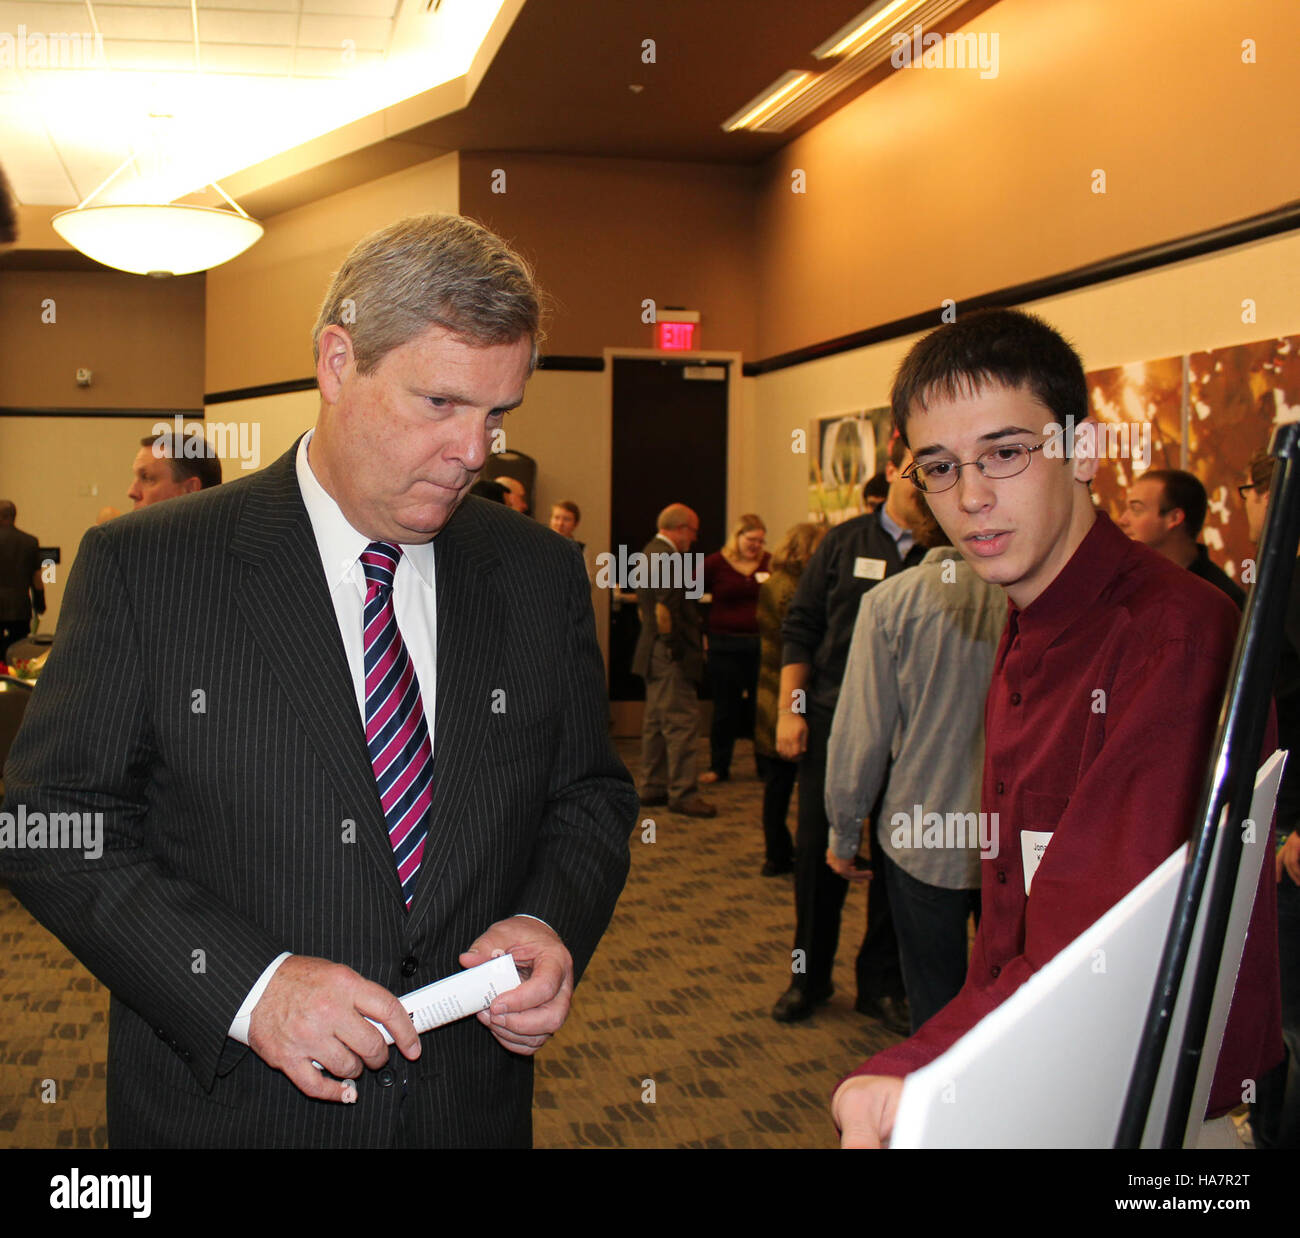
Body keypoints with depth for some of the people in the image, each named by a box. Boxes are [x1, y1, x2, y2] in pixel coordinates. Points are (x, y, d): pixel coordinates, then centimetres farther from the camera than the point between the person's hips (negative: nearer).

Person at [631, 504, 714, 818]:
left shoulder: (649, 552, 16)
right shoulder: (667, 557, -17)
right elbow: (666, 608, -24)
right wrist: (674, 647, -20)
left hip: (653, 654, 11)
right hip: (670, 656, -11)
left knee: (656, 721, 15)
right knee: (682, 721, -7)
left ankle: (653, 787, 22)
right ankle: (682, 794, -5)